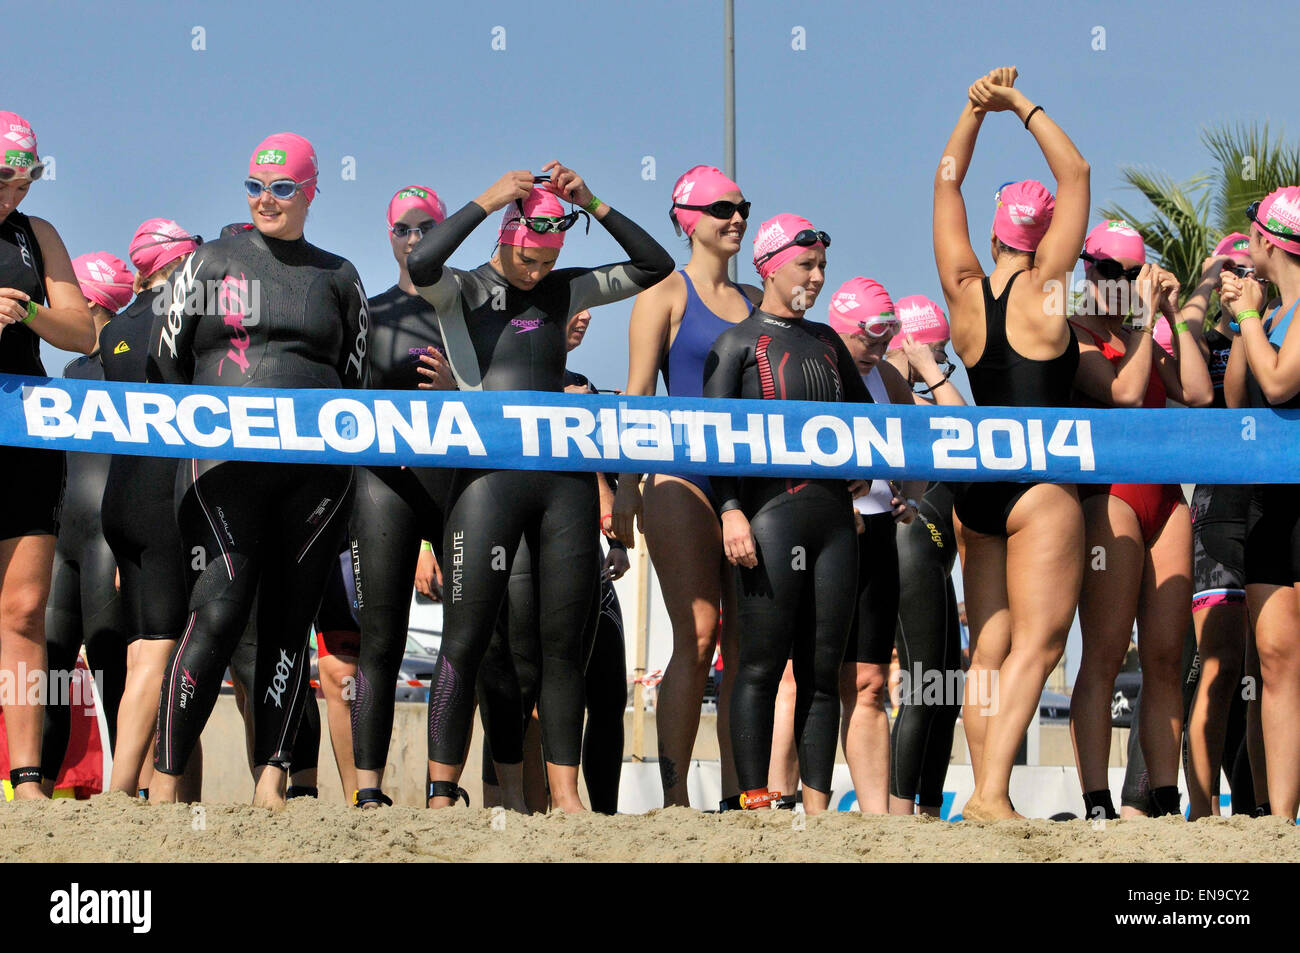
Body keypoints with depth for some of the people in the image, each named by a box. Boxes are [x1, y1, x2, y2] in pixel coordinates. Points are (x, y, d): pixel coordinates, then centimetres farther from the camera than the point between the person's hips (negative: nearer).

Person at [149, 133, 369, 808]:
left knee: (289, 620, 0)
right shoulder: (210, 263, 13)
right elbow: (165, 362, 16)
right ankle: (164, 783, -14)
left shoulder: (338, 277, 17)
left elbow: (358, 379, 19)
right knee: (219, 612, -15)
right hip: (224, 461, -2)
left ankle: (270, 778, 2)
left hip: (317, 468, 2)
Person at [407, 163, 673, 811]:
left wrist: (592, 204, 2)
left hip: (565, 481, 4)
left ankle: (564, 794, 9)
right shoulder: (463, 292, 3)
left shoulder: (562, 291, 14)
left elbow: (653, 266, 12)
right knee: (466, 639, -7)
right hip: (488, 480, -4)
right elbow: (419, 265, -20)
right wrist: (487, 200, -15)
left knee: (563, 642, 4)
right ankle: (441, 794, -5)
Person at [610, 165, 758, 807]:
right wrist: (626, 484, -10)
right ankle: (674, 798, -12)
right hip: (684, 473, -6)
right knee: (698, 635, -14)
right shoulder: (666, 295, 3)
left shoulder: (753, 300, 20)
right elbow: (638, 395, -2)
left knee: (748, 639, -2)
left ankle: (736, 796, 0)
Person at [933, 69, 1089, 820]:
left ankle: (988, 794, 6)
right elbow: (1077, 173, -2)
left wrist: (976, 111, 9)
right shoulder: (1043, 287, -7)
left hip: (976, 486, 6)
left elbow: (947, 183, 14)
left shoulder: (965, 291, 5)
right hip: (1040, 485, -6)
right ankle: (992, 792, -20)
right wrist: (1021, 106, 2)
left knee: (990, 648, 9)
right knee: (1038, 643, -8)